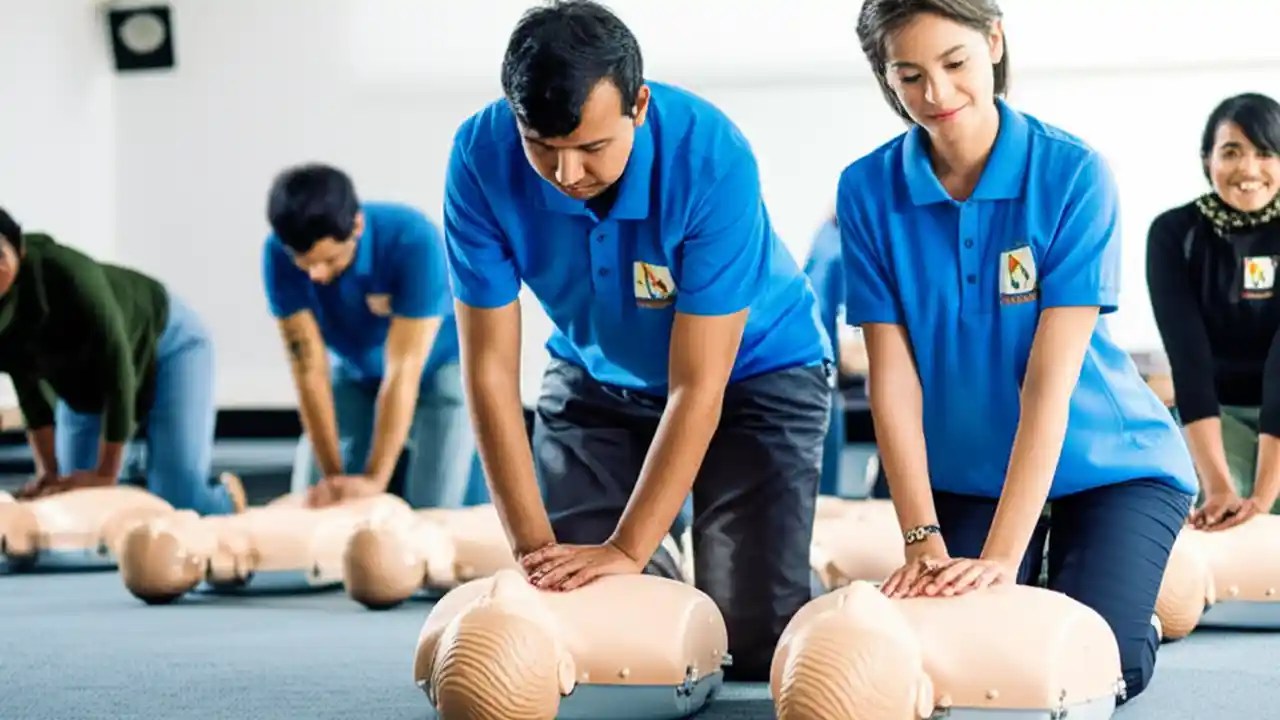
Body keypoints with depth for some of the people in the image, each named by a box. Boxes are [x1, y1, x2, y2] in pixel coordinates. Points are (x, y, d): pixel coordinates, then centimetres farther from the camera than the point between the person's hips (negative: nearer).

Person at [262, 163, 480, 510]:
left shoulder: (413, 241, -35)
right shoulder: (279, 253, -26)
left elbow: (402, 371, -34)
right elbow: (309, 368, -23)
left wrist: (375, 478, -37)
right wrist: (331, 475, -26)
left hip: (437, 368, -3)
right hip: (355, 372, 4)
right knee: (315, 506, -3)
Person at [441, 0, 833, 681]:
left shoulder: (711, 157, -34)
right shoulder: (481, 157, -26)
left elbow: (697, 387, -31)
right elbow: (490, 366, -20)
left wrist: (627, 550, -35)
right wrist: (534, 545, -25)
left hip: (753, 373, -3)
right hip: (595, 379, 3)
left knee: (757, 636, -13)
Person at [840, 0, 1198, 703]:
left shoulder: (1074, 173, -19)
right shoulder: (867, 190, -11)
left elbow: (1050, 379, -24)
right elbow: (893, 376, -12)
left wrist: (1003, 555, -30)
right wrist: (922, 538, -20)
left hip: (1107, 464, -2)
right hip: (965, 474, 3)